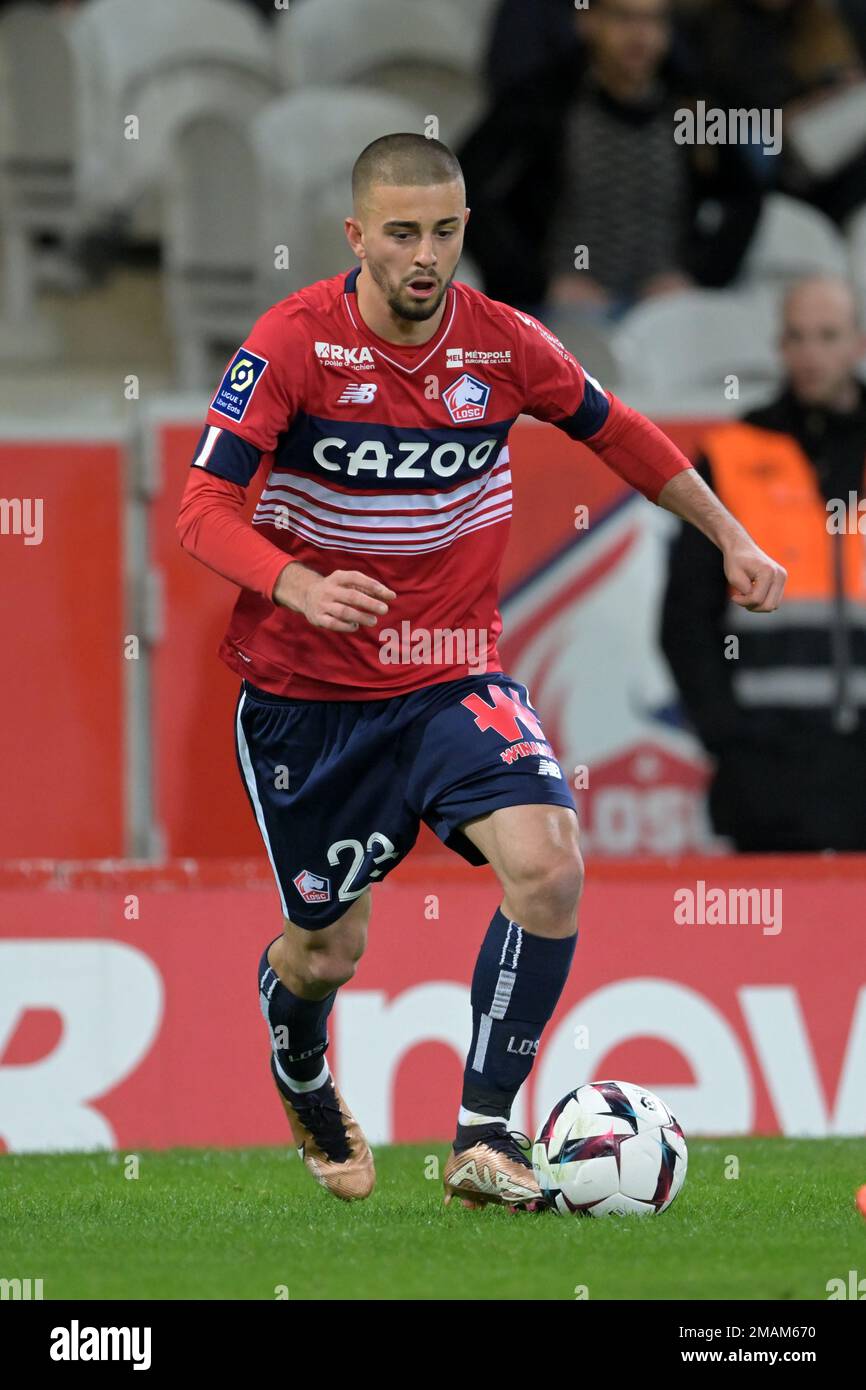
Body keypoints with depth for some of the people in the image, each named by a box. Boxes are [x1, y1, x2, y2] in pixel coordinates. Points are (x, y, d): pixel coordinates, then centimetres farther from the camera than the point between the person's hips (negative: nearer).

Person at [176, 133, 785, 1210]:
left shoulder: (504, 344, -6)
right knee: (328, 948, 8)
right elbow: (204, 508, -18)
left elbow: (614, 431, 13)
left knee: (548, 867, -24)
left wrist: (729, 536, 16)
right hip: (305, 689, -2)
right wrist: (300, 586, -36)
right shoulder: (292, 343, -15)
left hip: (453, 676, 2)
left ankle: (484, 1138, -15)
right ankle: (301, 1078, 46)